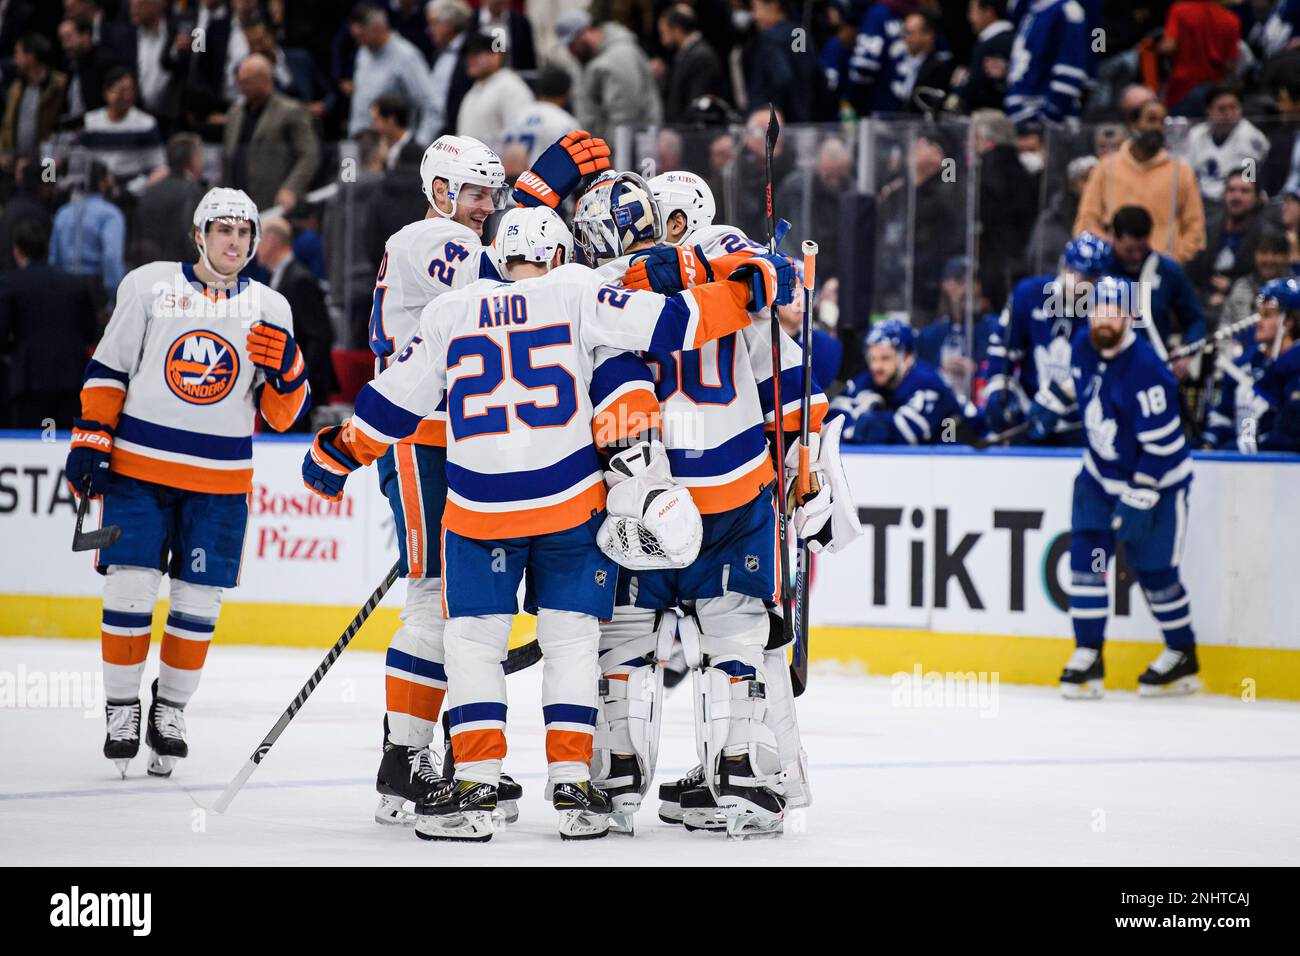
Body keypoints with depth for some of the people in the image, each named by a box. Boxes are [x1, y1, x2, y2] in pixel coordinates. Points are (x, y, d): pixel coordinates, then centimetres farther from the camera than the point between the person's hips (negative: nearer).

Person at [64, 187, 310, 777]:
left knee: (198, 600, 2)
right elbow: (108, 370, 6)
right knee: (130, 589, -7)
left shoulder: (269, 309, 6)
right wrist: (90, 440, -1)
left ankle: (171, 710, 19)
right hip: (138, 463, -1)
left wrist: (285, 372, -14)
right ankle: (122, 708, 8)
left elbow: (281, 415, 6)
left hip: (219, 482, 2)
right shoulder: (148, 286, 1)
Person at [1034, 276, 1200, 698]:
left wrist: (1138, 501, -24)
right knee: (1086, 555, -5)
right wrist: (1053, 405, 21)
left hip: (1157, 478, -6)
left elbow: (1161, 444, -25)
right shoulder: (1083, 346, -6)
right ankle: (1088, 656, 0)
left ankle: (1182, 655, 21)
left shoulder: (1145, 370, -27)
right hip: (1101, 473, 6)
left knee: (1154, 571, 1)